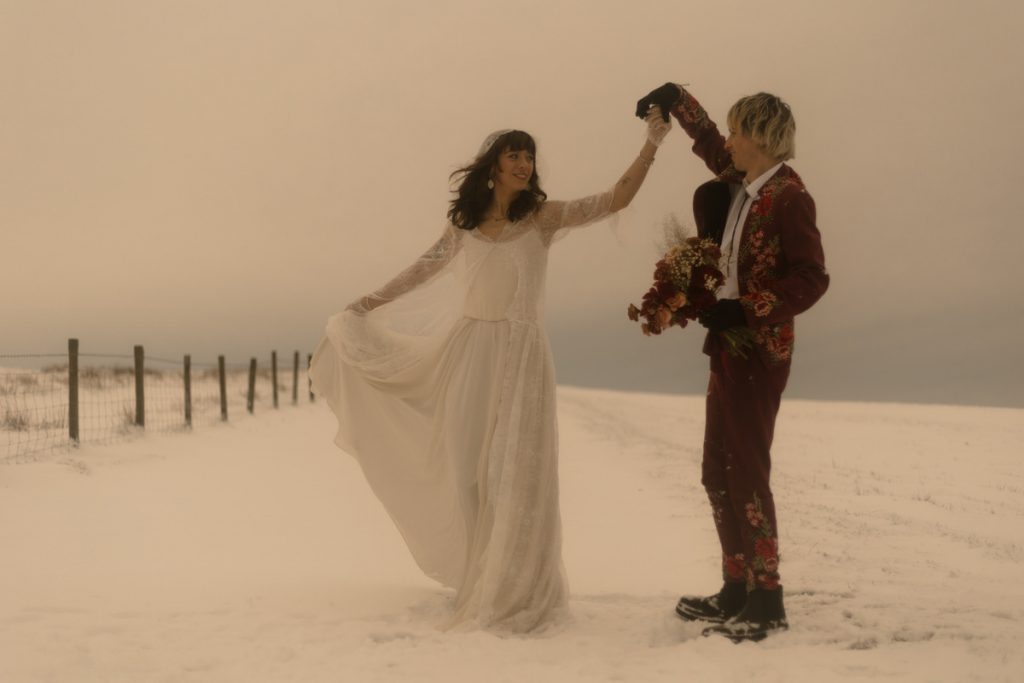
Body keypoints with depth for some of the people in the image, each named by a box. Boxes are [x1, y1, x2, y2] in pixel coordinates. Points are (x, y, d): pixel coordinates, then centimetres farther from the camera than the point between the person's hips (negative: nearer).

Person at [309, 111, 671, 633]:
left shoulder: (542, 217, -1)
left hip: (520, 354, -3)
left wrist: (651, 144, -15)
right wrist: (371, 302, 18)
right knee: (469, 469, 9)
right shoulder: (464, 222, 5)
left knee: (514, 471, -2)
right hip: (469, 350, 3)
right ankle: (479, 579, 25)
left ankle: (515, 590, 10)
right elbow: (425, 268, 16)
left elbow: (615, 200, -9)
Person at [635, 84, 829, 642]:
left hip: (759, 351, -9)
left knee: (746, 471, -9)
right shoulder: (738, 185, 8)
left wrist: (743, 310, -23)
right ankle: (736, 591, 18)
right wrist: (675, 99, 31)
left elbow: (812, 279, -20)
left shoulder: (788, 196, -15)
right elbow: (711, 143, 29)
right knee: (718, 472, 11)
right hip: (729, 347, 9)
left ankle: (767, 602, -2)